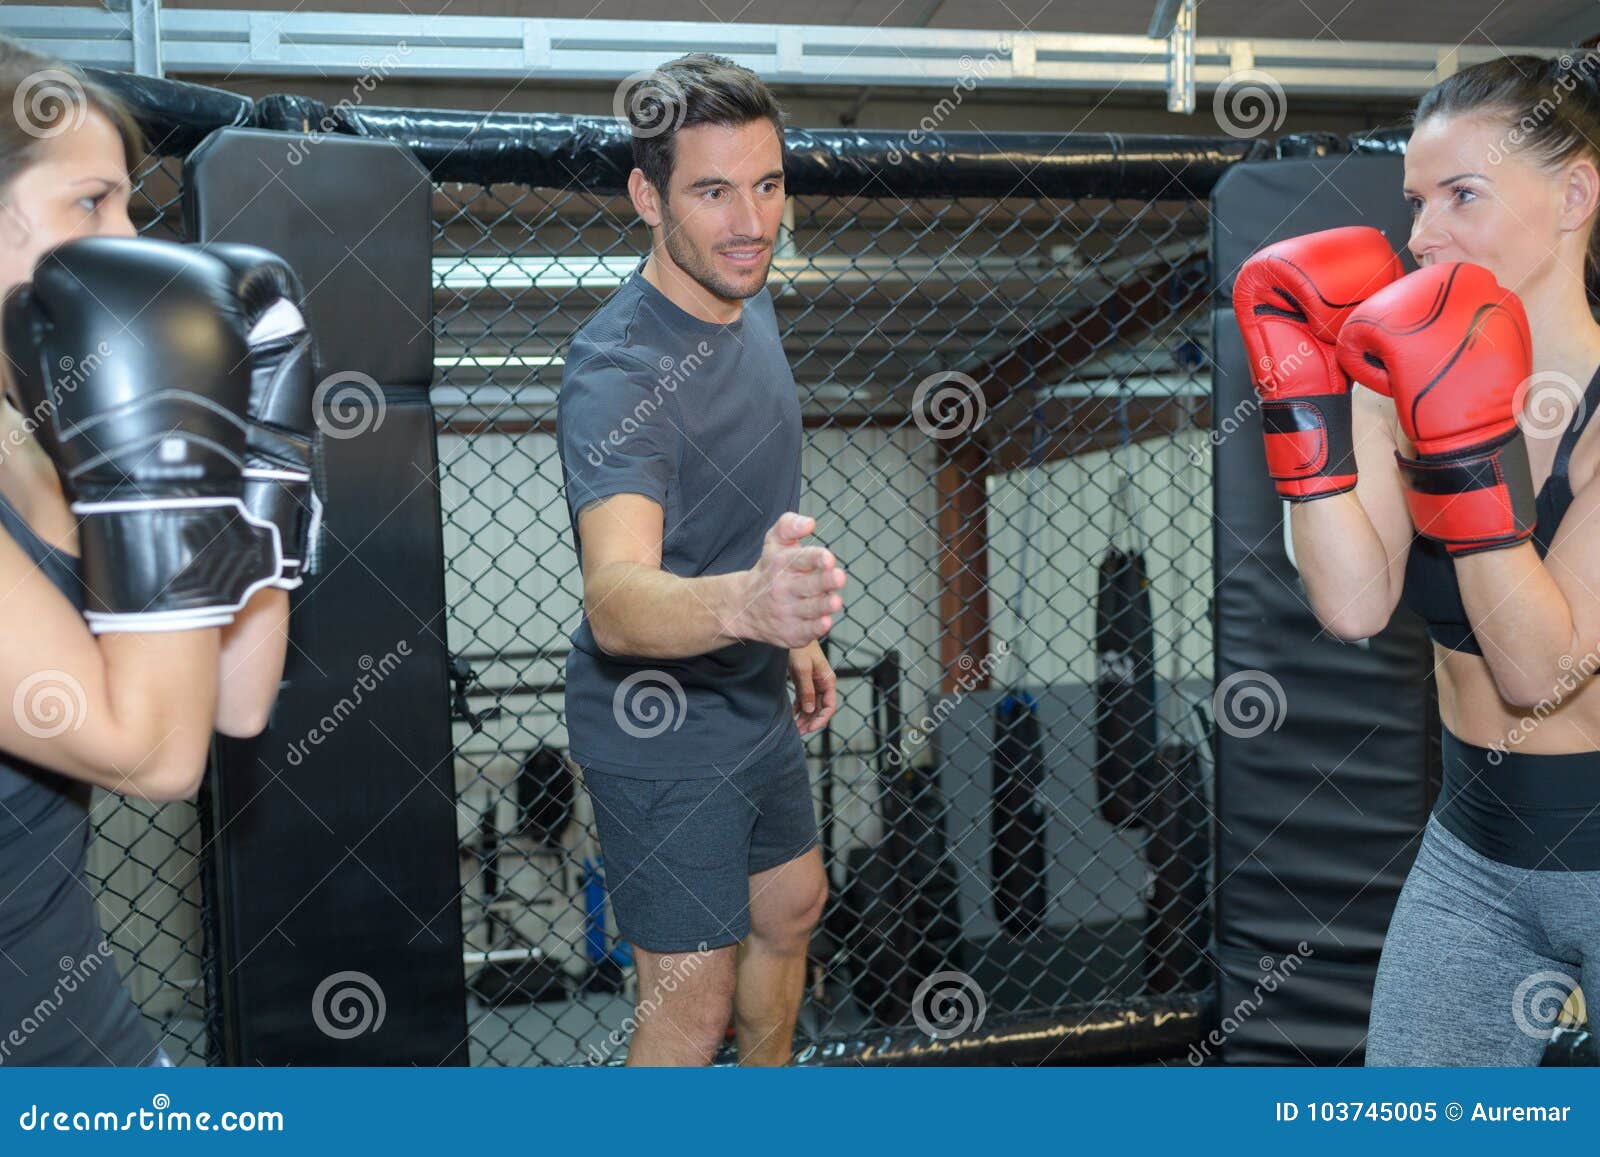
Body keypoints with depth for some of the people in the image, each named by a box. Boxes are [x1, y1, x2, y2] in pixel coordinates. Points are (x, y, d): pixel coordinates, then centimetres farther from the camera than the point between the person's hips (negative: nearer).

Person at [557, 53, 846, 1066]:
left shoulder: (751, 303, 1)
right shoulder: (619, 366, -29)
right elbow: (614, 601, -44)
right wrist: (742, 602, -64)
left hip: (756, 707, 9)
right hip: (663, 731, -9)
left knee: (791, 911, 25)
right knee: (692, 1009, 1)